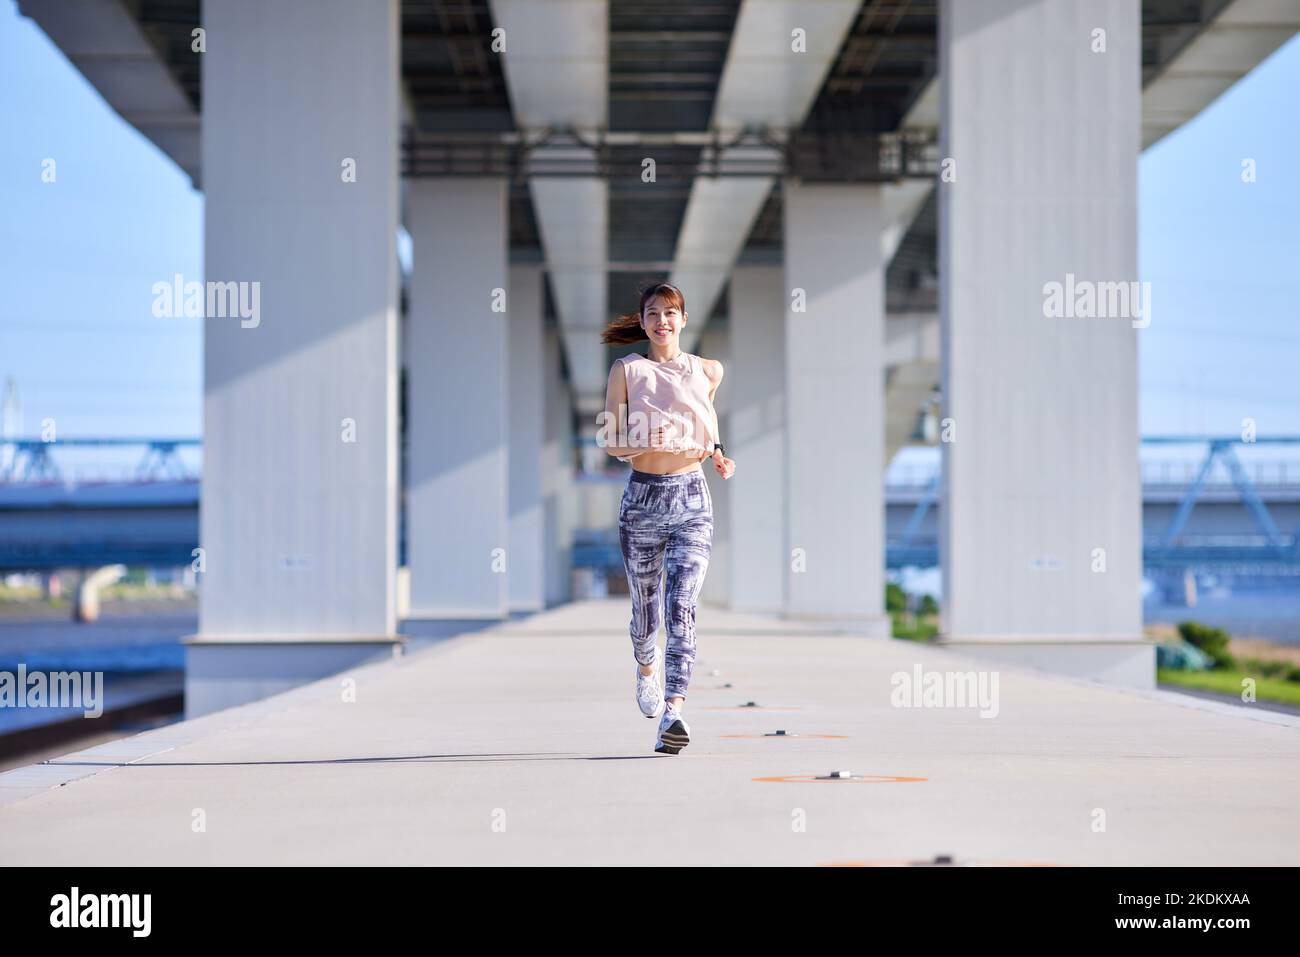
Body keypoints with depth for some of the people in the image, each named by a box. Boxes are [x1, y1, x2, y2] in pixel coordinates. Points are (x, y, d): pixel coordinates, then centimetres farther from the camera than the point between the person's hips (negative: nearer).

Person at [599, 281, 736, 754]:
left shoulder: (707, 371, 7)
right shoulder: (627, 370, 1)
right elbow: (611, 443, 1)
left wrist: (718, 453, 9)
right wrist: (644, 443, -20)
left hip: (692, 498, 0)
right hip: (643, 497, 0)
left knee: (682, 607, -16)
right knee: (645, 607, 13)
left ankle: (672, 714, -24)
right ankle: (647, 666, 48)